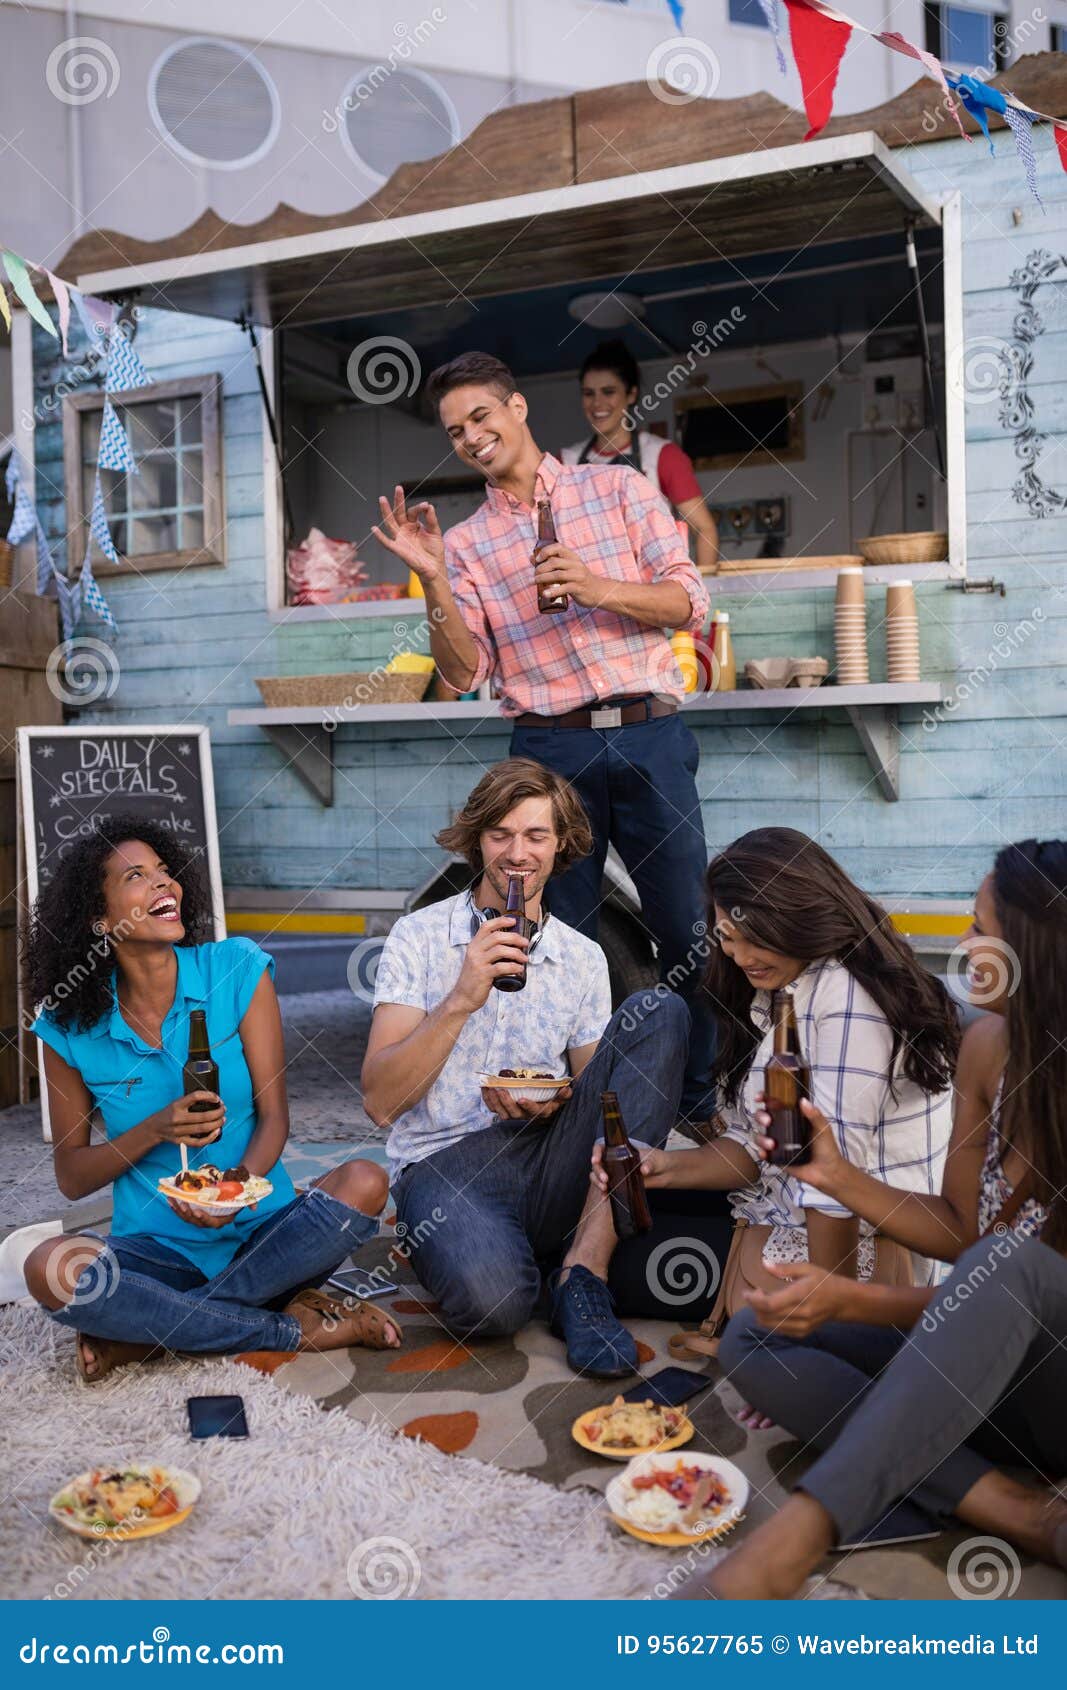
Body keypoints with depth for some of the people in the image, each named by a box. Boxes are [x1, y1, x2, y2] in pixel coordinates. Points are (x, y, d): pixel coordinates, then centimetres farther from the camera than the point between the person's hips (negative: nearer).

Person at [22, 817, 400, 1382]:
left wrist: (239, 1186, -25)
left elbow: (274, 1117, -4)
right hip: (156, 1247, 0)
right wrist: (157, 1130, -15)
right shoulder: (69, 1027, -1)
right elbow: (71, 1177, 3)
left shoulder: (237, 969, -3)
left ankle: (140, 1337, -19)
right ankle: (292, 1329, -18)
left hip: (261, 1229, 1)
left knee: (364, 1183, -27)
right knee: (49, 1268, -30)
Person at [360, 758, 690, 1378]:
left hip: (551, 1170, 5)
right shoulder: (420, 936, 3)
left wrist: (554, 1104, -8)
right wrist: (461, 1000, -16)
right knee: (490, 1298, -39)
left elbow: (597, 1092, 16)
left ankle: (583, 1269, -21)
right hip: (444, 1164, -4)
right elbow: (380, 1101, -4)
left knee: (660, 1013, -17)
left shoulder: (583, 957, 14)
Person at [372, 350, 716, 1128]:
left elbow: (690, 601, 1)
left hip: (649, 737, -1)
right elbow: (466, 672, 2)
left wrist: (599, 588, -14)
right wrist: (433, 580, -10)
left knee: (689, 934, 3)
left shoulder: (617, 488, 8)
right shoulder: (468, 543, 11)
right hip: (549, 750, 1)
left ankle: (708, 1103, 19)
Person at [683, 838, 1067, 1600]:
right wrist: (836, 1176, -9)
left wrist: (855, 1301, -26)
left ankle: (801, 1534, -41)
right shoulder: (989, 1047, -3)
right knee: (753, 1340, -8)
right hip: (990, 1366, 7)